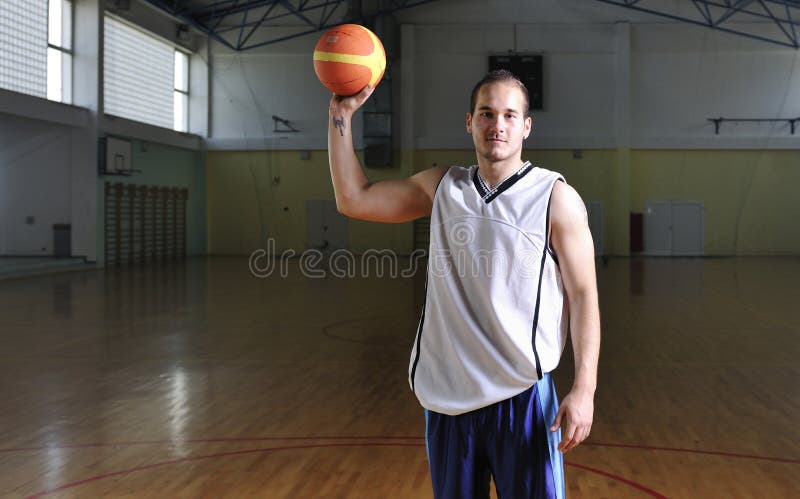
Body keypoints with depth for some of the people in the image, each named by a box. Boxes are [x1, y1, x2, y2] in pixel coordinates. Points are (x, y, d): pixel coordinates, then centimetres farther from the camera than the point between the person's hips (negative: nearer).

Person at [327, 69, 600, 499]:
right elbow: (353, 198, 9)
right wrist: (341, 115, 3)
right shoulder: (442, 186, 8)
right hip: (447, 397, 4)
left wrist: (584, 389, -14)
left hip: (522, 396, -4)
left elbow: (584, 296, -6)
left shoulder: (557, 198, -5)